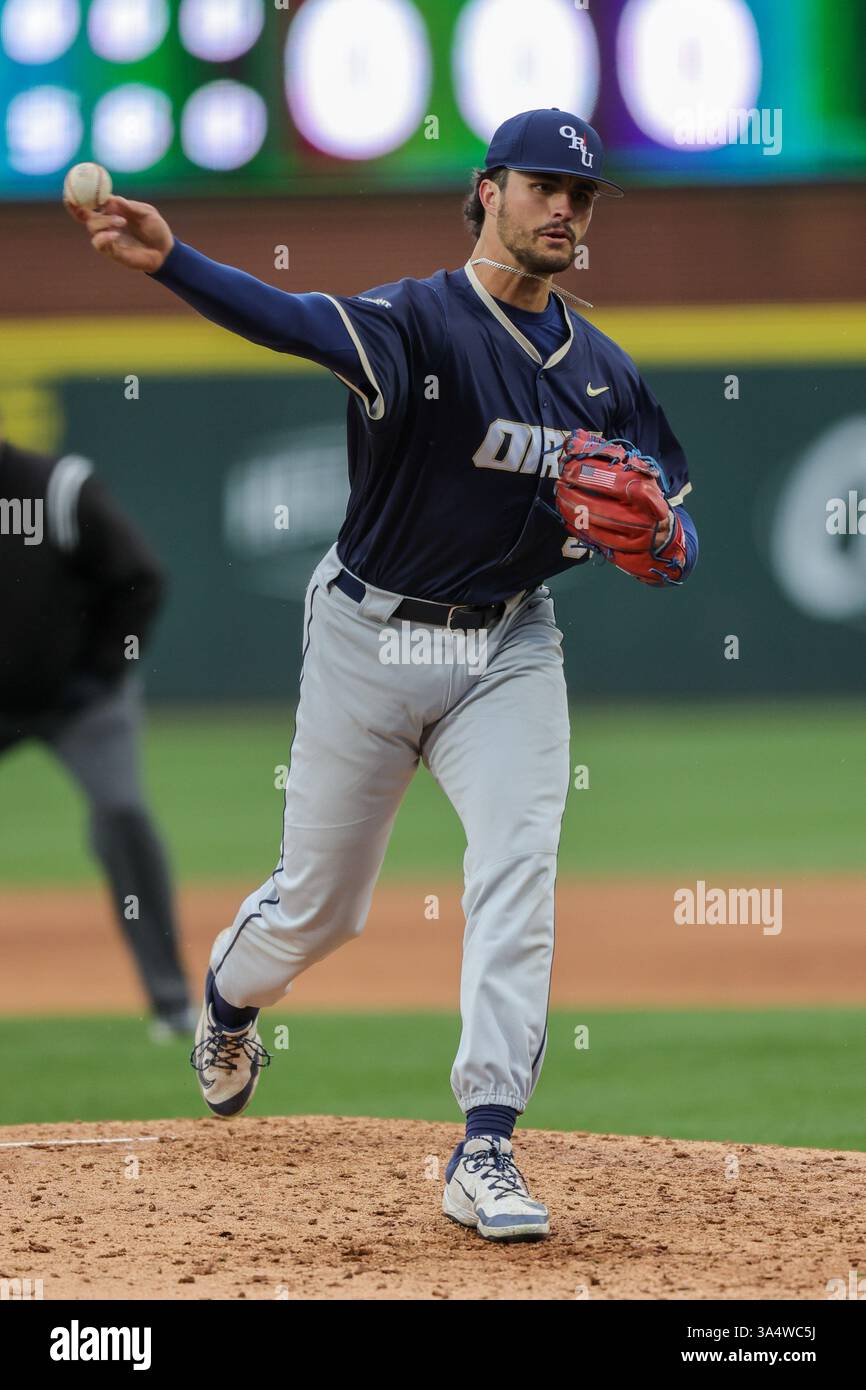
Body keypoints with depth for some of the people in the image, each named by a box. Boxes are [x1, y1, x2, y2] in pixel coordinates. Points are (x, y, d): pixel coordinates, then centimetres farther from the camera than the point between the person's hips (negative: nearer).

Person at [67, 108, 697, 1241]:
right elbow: (298, 324, -37)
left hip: (510, 649, 3)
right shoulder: (418, 321, -15)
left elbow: (678, 546, 8)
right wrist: (169, 259, -58)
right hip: (372, 639, -3)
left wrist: (656, 534, -20)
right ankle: (228, 1002, 46)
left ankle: (485, 1152, -20)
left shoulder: (604, 373, 3)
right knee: (319, 901, 9)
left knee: (519, 873, -17)